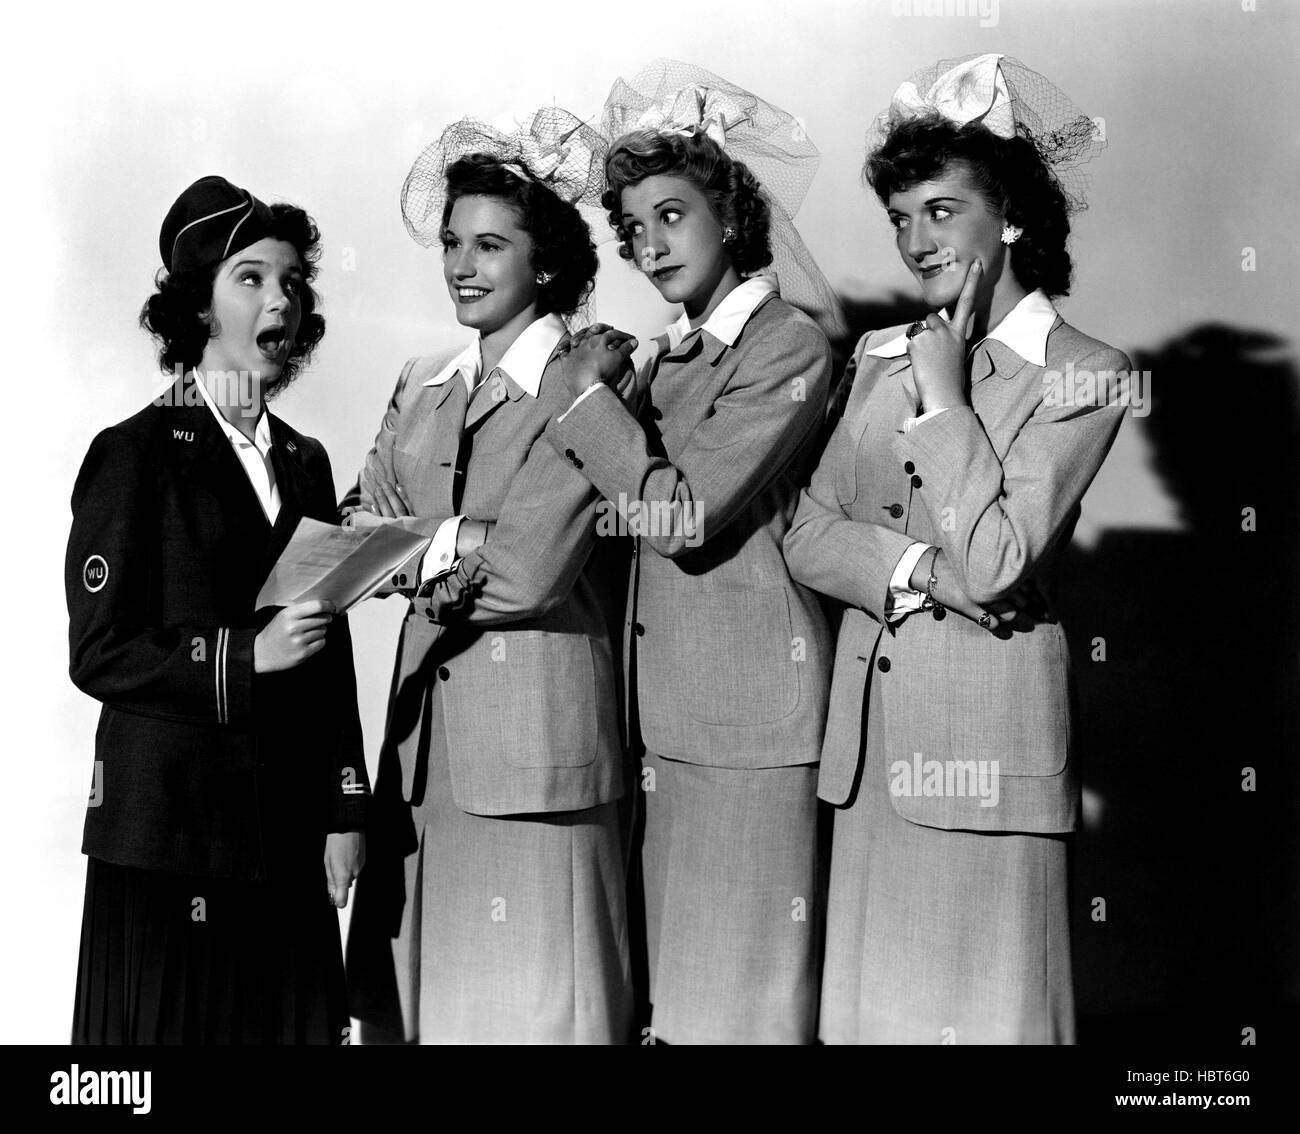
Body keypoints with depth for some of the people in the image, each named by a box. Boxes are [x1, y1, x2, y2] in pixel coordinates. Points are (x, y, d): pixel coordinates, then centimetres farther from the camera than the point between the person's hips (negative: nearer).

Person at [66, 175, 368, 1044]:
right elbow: (98, 655, -8)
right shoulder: (137, 454, -3)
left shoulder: (305, 461, 13)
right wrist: (247, 653, -18)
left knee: (297, 1017, 6)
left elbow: (333, 656, 12)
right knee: (178, 1019, 1)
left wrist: (346, 809, 7)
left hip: (289, 831, 5)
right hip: (171, 829, -5)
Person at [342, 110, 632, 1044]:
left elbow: (530, 572, -16)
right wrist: (460, 543, -13)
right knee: (413, 993, 12)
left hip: (533, 751, -6)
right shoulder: (420, 389, 13)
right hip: (423, 746, 6)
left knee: (526, 1000, 3)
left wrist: (413, 551, -3)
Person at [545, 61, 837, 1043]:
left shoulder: (788, 346, -9)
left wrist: (592, 395, -10)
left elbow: (685, 516, -18)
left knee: (747, 995, -1)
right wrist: (612, 386, 5)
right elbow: (623, 513, 16)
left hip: (750, 717, -8)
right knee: (672, 994, 14)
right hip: (669, 714, 8)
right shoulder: (669, 355, 16)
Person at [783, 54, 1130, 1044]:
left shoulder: (1084, 373, -8)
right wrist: (916, 572, -13)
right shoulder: (882, 355, 11)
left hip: (990, 730, -5)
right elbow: (809, 534, 5)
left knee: (981, 1002, 4)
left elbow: (995, 566, -17)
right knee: (872, 991, 13)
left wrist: (942, 390, -12)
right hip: (871, 729, 5)